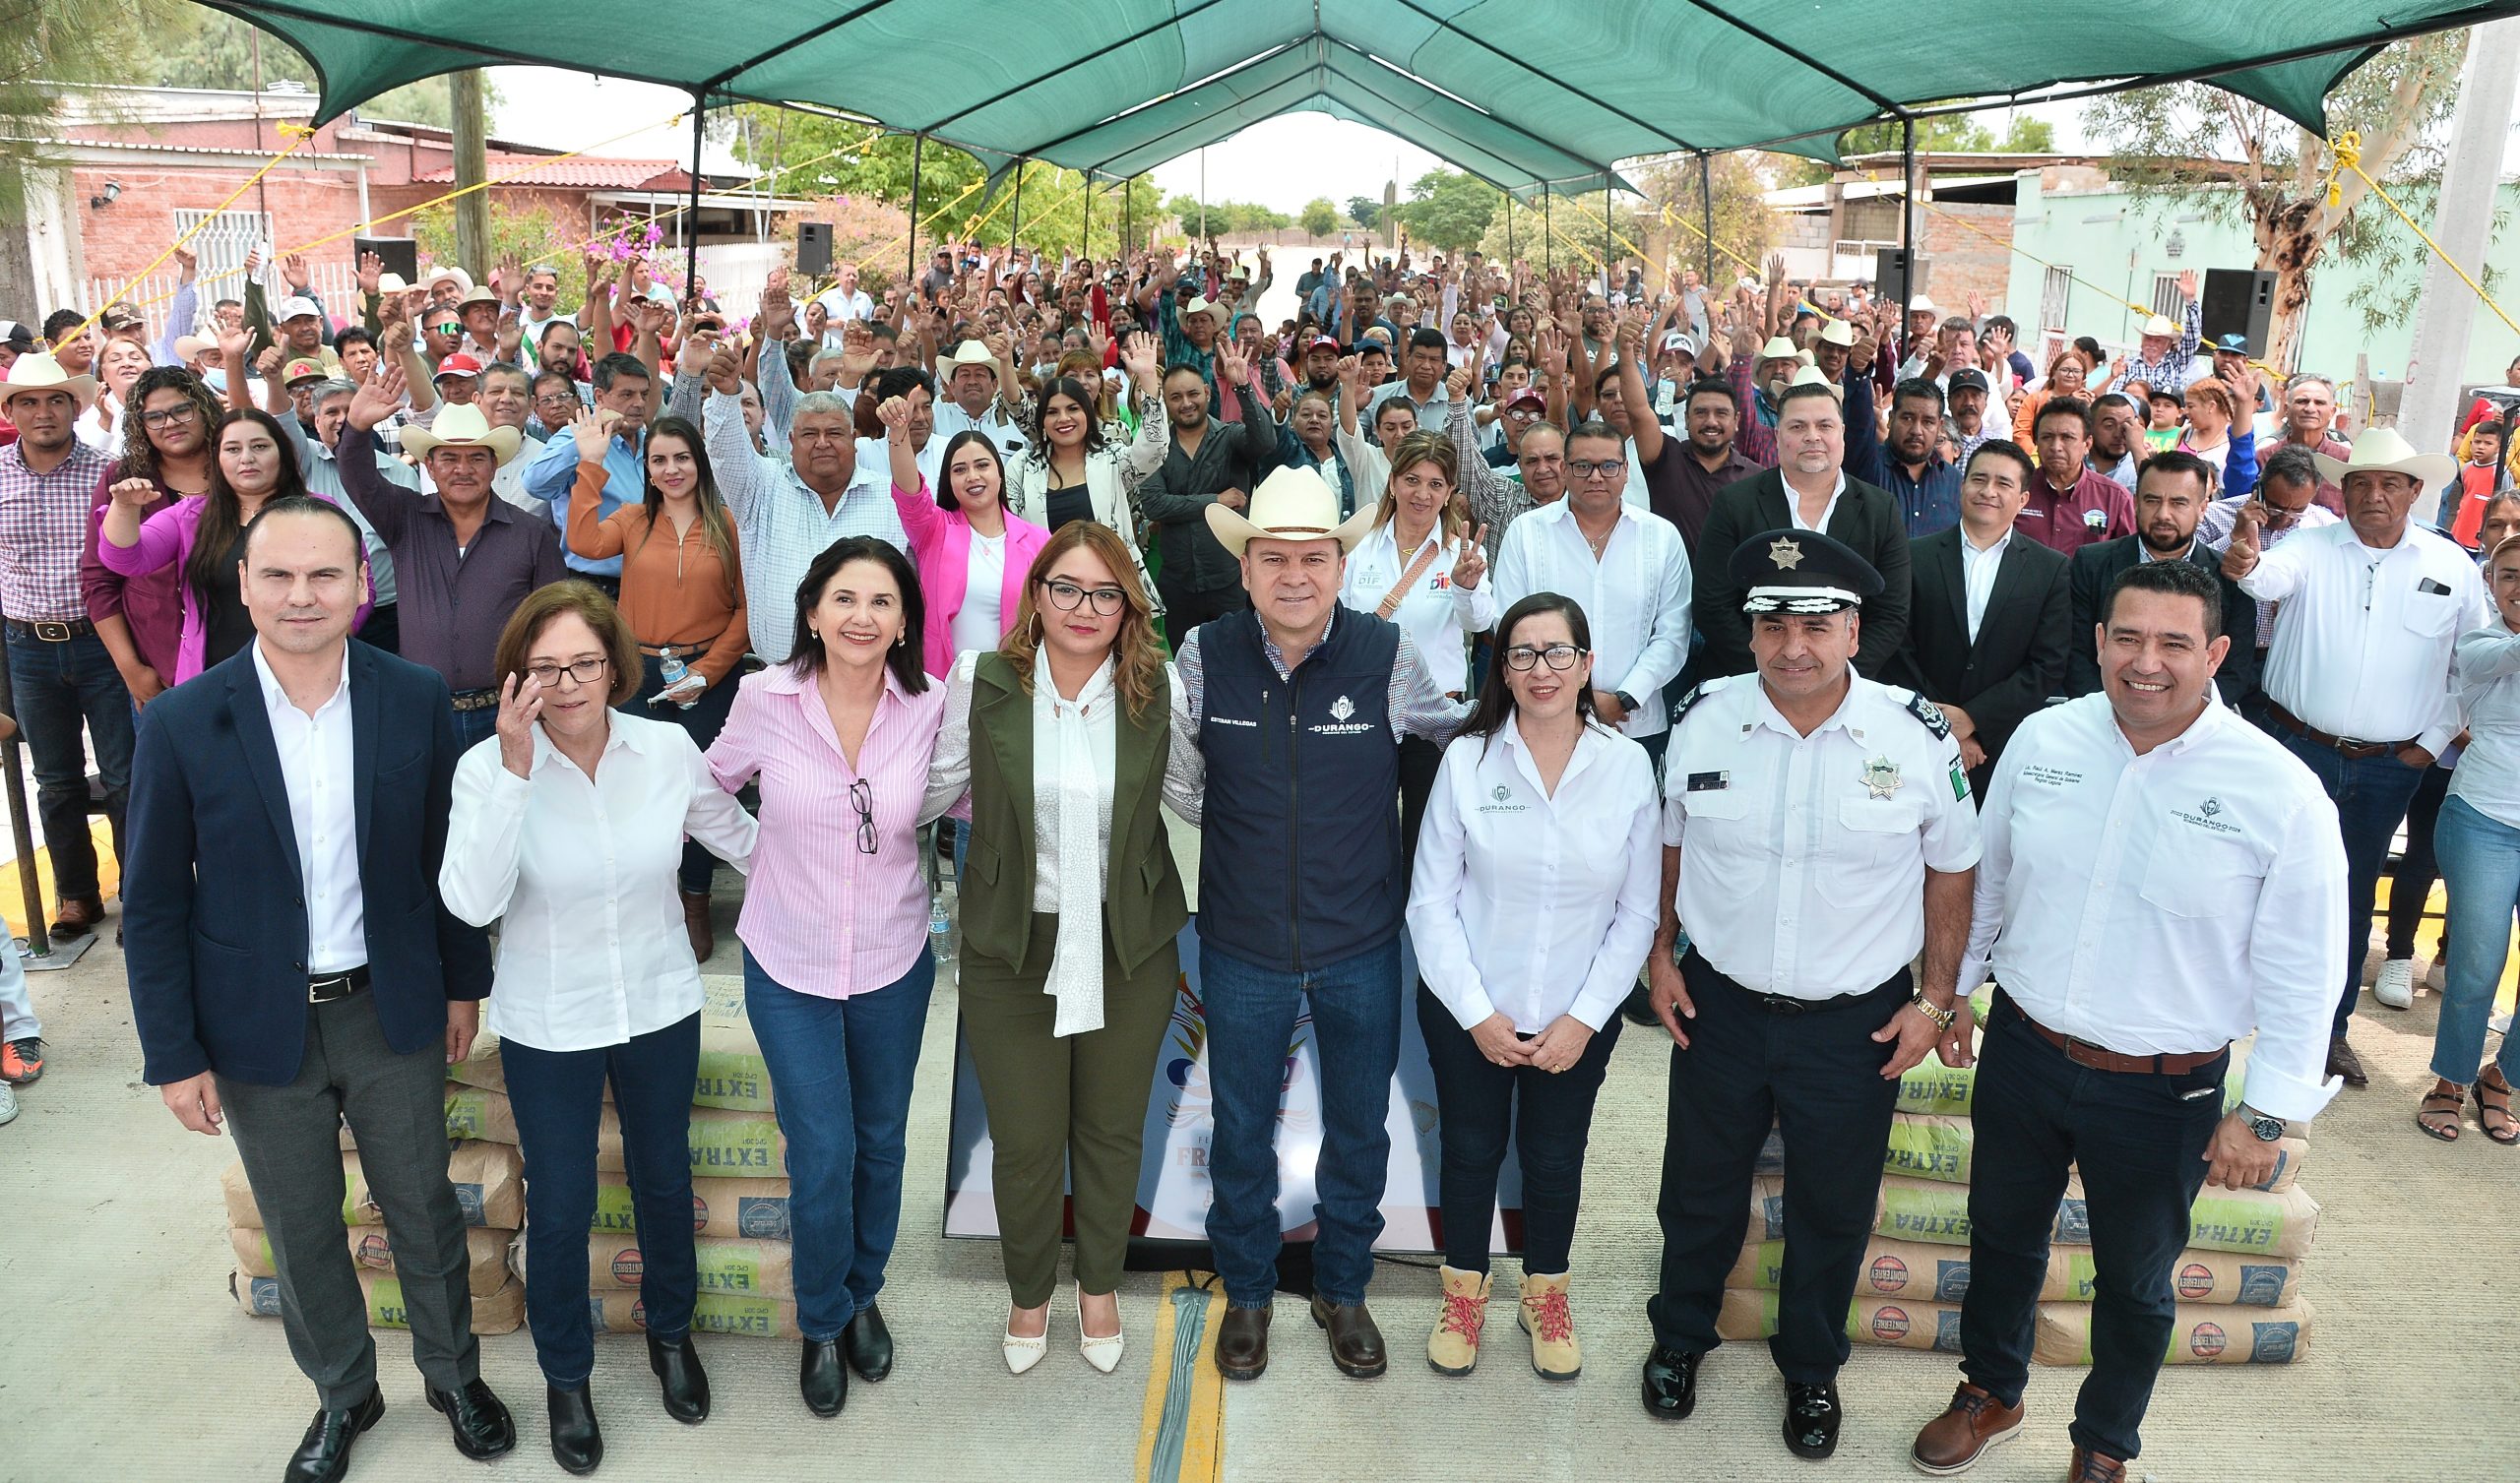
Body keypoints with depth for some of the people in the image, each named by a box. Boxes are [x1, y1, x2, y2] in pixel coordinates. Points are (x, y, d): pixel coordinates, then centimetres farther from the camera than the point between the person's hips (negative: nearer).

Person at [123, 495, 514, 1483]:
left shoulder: (416, 700, -9)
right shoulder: (181, 723, -13)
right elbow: (153, 903, -6)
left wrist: (463, 982, 7)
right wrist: (173, 1056, -6)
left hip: (392, 1010, 1)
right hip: (259, 1026, 0)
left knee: (424, 1207, 16)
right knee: (300, 1231, 17)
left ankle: (454, 1374, 39)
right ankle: (342, 1394, 40)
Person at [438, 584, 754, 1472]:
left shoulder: (668, 749, -12)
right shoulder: (489, 767, -17)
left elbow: (738, 837, 6)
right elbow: (471, 904, -30)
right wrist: (514, 771, -35)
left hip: (660, 1007, 2)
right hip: (548, 1027, -2)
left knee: (664, 1180, 20)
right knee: (559, 1207, 12)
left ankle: (670, 1331, 47)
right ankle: (566, 1375, 37)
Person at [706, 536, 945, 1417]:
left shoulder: (929, 710, -12)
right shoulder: (764, 699, -13)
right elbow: (707, 786, 3)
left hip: (893, 964, 1)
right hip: (788, 966, -1)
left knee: (880, 1143, 17)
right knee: (822, 1156, 1)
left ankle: (863, 1294, 44)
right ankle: (822, 1321, 29)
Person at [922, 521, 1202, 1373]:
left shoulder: (1158, 689, -5)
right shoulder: (980, 681, -7)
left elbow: (1198, 798, 7)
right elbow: (937, 790, 5)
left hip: (1129, 950, 1)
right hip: (1011, 950, -1)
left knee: (1113, 1130, 17)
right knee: (1024, 1142, 10)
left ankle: (1100, 1285, 43)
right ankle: (1029, 1291, 39)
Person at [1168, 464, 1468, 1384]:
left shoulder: (1390, 655, -12)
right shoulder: (1203, 655, -9)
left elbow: (1476, 731, 7)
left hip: (1363, 944, 0)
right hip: (1243, 945, 0)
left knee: (1359, 1129, 17)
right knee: (1241, 1132, 16)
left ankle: (1342, 1289, 42)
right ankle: (1246, 1292, 41)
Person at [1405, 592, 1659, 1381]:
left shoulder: (1628, 766, -8)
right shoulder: (1467, 760, -11)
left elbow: (1637, 912, -4)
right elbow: (1431, 902, -7)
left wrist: (1585, 1019, -9)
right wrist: (1477, 1014, -11)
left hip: (1576, 1020, 1)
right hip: (1467, 1012, 0)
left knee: (1555, 1160, 16)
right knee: (1471, 1152, 15)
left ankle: (1546, 1297, 41)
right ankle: (1464, 1294, 39)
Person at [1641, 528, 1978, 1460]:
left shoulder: (1919, 737, -14)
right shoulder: (1702, 719, -10)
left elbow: (1951, 874, -1)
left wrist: (1934, 1000, -1)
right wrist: (1661, 954, 4)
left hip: (1859, 1023, -1)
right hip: (1719, 1006, 1)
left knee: (1833, 1210, 18)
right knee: (1700, 1191, 20)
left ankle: (1811, 1367, 44)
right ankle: (1680, 1337, 46)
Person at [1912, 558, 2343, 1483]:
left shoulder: (2280, 793, -17)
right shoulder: (2042, 740, -8)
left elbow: (2300, 970, -10)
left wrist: (2265, 1113, -9)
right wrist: (1954, 985, 13)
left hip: (2164, 1089, -2)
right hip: (2021, 1051, 3)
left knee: (2134, 1284, 19)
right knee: (2002, 1238, 22)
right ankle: (1990, 1394, 49)